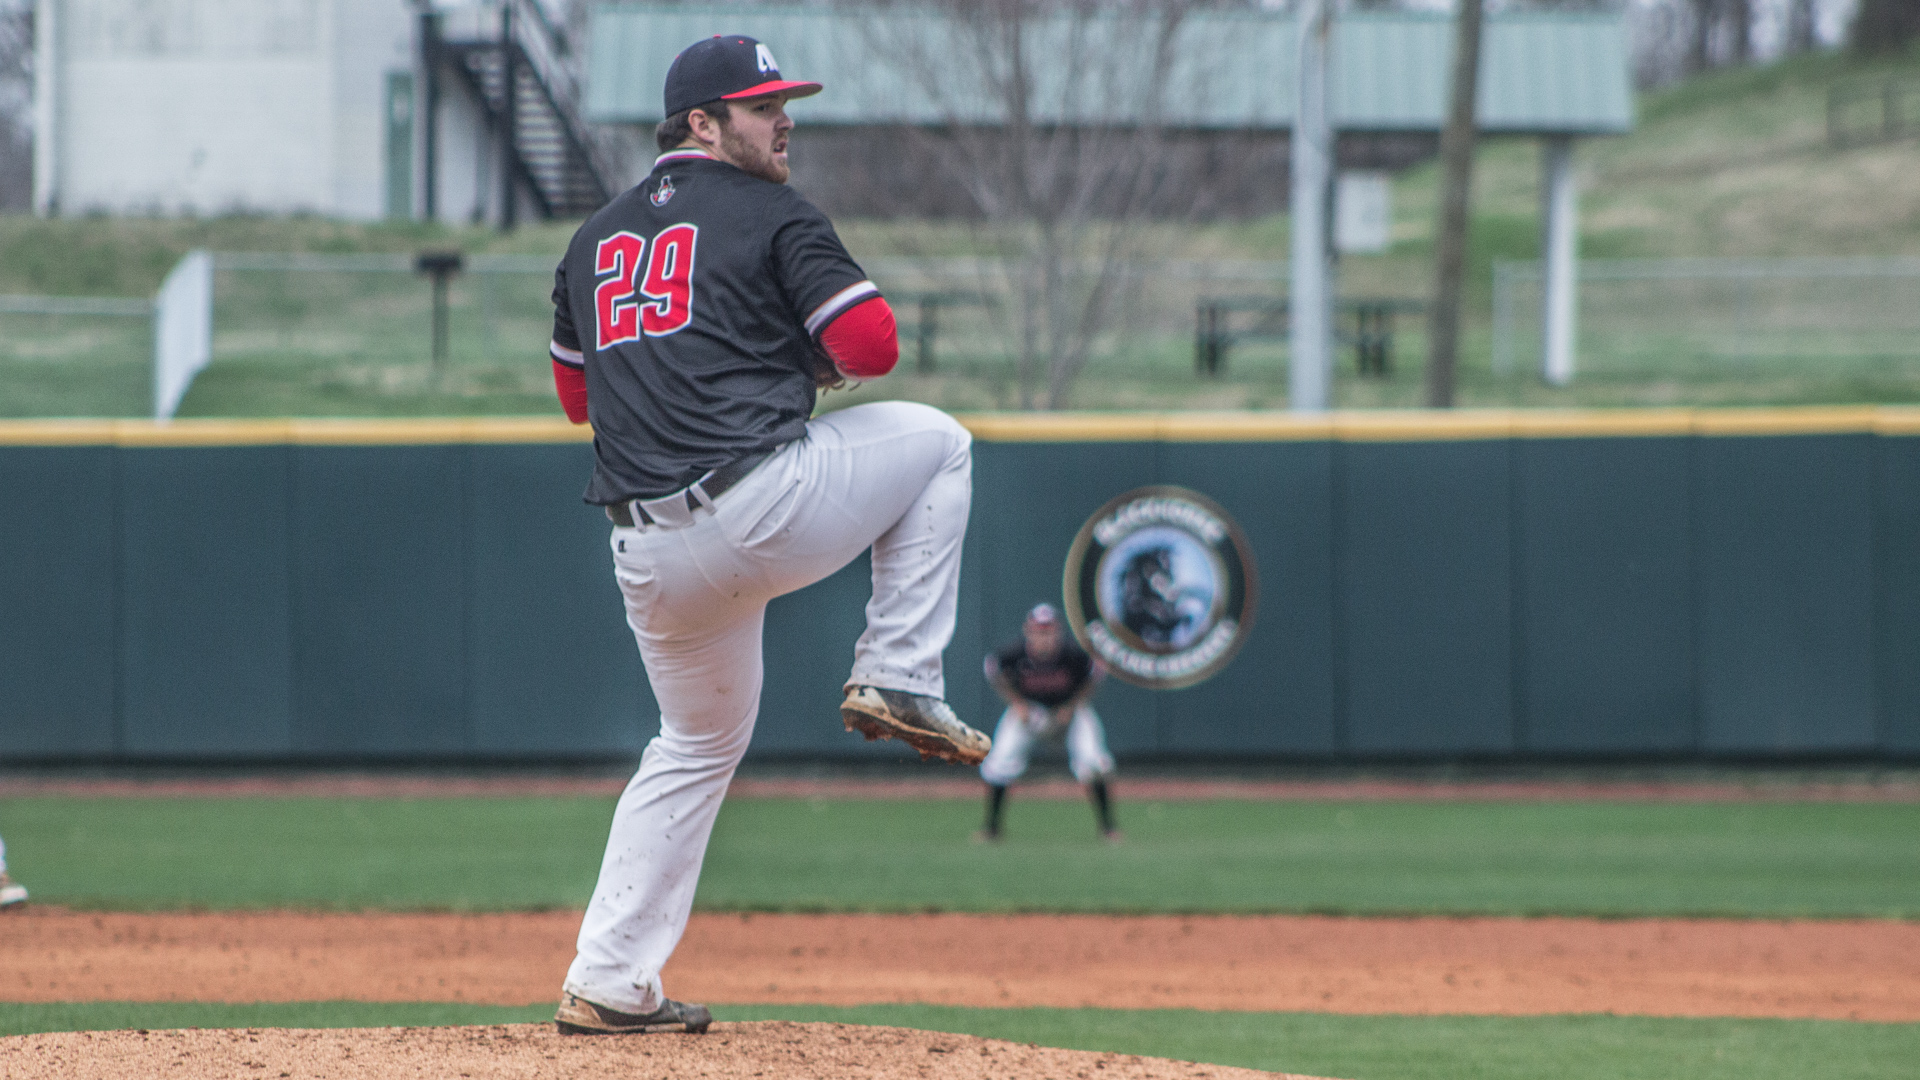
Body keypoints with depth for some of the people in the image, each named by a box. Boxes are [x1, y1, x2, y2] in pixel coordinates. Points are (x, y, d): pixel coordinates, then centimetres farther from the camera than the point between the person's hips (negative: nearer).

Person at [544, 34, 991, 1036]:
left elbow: (576, 394, 29)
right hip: (763, 508, -6)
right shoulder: (772, 214, 1)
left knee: (697, 744, 24)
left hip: (646, 556, 6)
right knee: (935, 441, 19)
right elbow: (870, 344, -7)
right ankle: (896, 679, 9)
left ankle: (607, 983, 17)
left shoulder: (593, 239, 20)